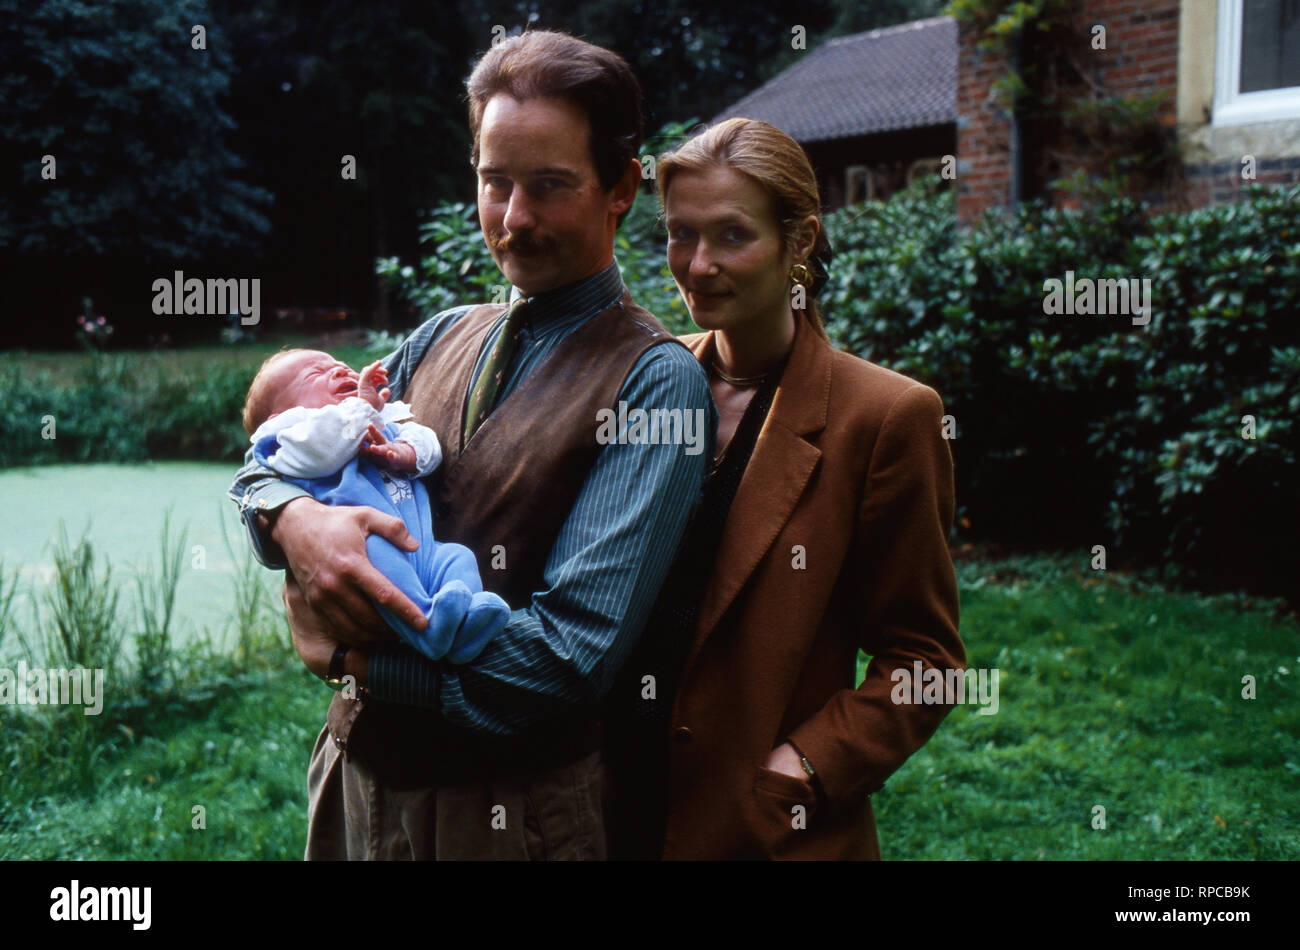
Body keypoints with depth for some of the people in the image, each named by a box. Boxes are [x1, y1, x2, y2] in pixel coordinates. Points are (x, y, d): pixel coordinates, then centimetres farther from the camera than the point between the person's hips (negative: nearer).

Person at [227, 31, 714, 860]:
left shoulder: (655, 380, -14)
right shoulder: (443, 339, 6)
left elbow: (574, 649, -21)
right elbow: (263, 467, 10)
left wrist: (349, 654, -15)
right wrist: (295, 518, -14)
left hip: (508, 810, -5)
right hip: (358, 773, 6)